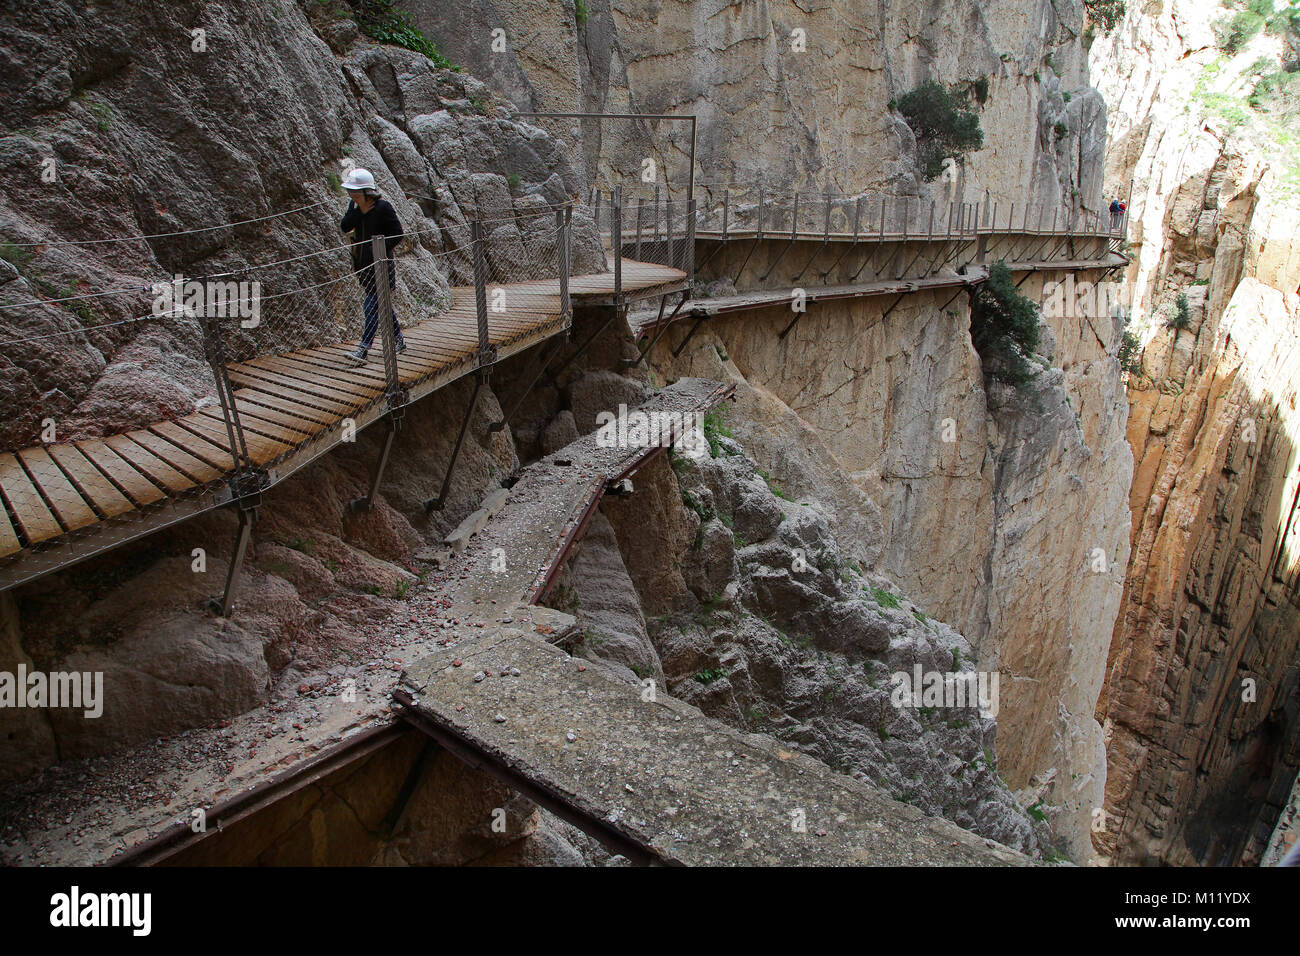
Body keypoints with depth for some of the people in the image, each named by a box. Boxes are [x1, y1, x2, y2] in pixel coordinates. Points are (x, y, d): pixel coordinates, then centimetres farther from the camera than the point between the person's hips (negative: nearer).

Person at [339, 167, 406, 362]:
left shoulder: (383, 207, -13)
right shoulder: (354, 205, 5)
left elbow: (398, 234, -10)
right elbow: (344, 226, -4)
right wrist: (360, 209, -16)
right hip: (362, 262, 7)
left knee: (372, 306, -10)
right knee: (381, 304, 14)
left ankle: (363, 350, -13)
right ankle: (399, 341, 27)